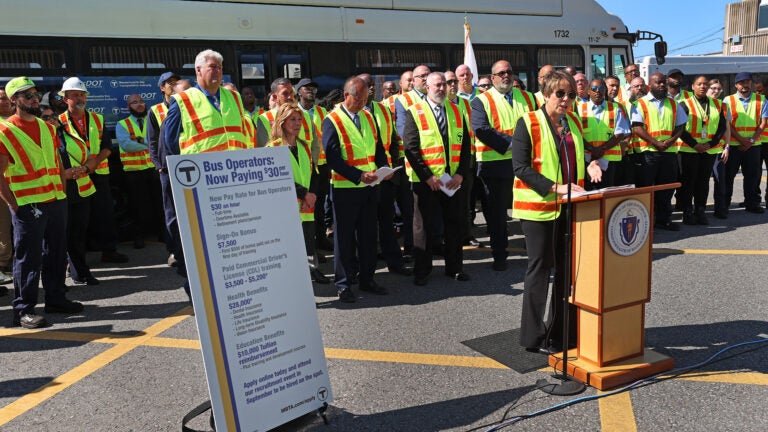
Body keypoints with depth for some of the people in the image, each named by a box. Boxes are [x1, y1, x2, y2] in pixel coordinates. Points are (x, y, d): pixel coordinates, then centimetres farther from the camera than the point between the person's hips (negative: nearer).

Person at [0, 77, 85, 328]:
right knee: (28, 258, -2)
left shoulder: (47, 127, 15)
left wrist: (68, 174, 4)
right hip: (27, 206, -7)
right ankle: (23, 310, 6)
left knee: (56, 253, 13)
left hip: (56, 201, 7)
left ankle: (56, 299, 26)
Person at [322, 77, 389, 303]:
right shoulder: (332, 121, -8)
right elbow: (333, 157, -15)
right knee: (345, 238, 4)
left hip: (369, 187, 6)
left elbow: (378, 147, 15)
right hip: (345, 189, -6)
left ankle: (367, 279, 25)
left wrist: (384, 168, -4)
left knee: (368, 235, 13)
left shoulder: (367, 117, 11)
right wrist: (358, 175, -22)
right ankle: (343, 284, 14)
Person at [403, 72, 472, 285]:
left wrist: (461, 173, -5)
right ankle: (421, 271, 16)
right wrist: (427, 176, -15)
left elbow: (465, 145, 7)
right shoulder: (415, 113, -4)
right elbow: (411, 148, -10)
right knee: (424, 226, 5)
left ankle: (455, 267, 25)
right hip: (426, 181, -4)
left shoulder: (456, 111, 9)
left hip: (455, 180, 4)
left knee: (456, 225, 10)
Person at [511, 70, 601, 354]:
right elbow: (521, 167, -15)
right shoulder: (528, 123, -8)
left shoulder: (573, 122, 12)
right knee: (540, 268, 0)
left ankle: (562, 330, 24)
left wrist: (590, 166, -2)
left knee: (568, 267, 10)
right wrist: (556, 187, -24)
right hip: (538, 206, -6)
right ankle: (533, 337, 12)